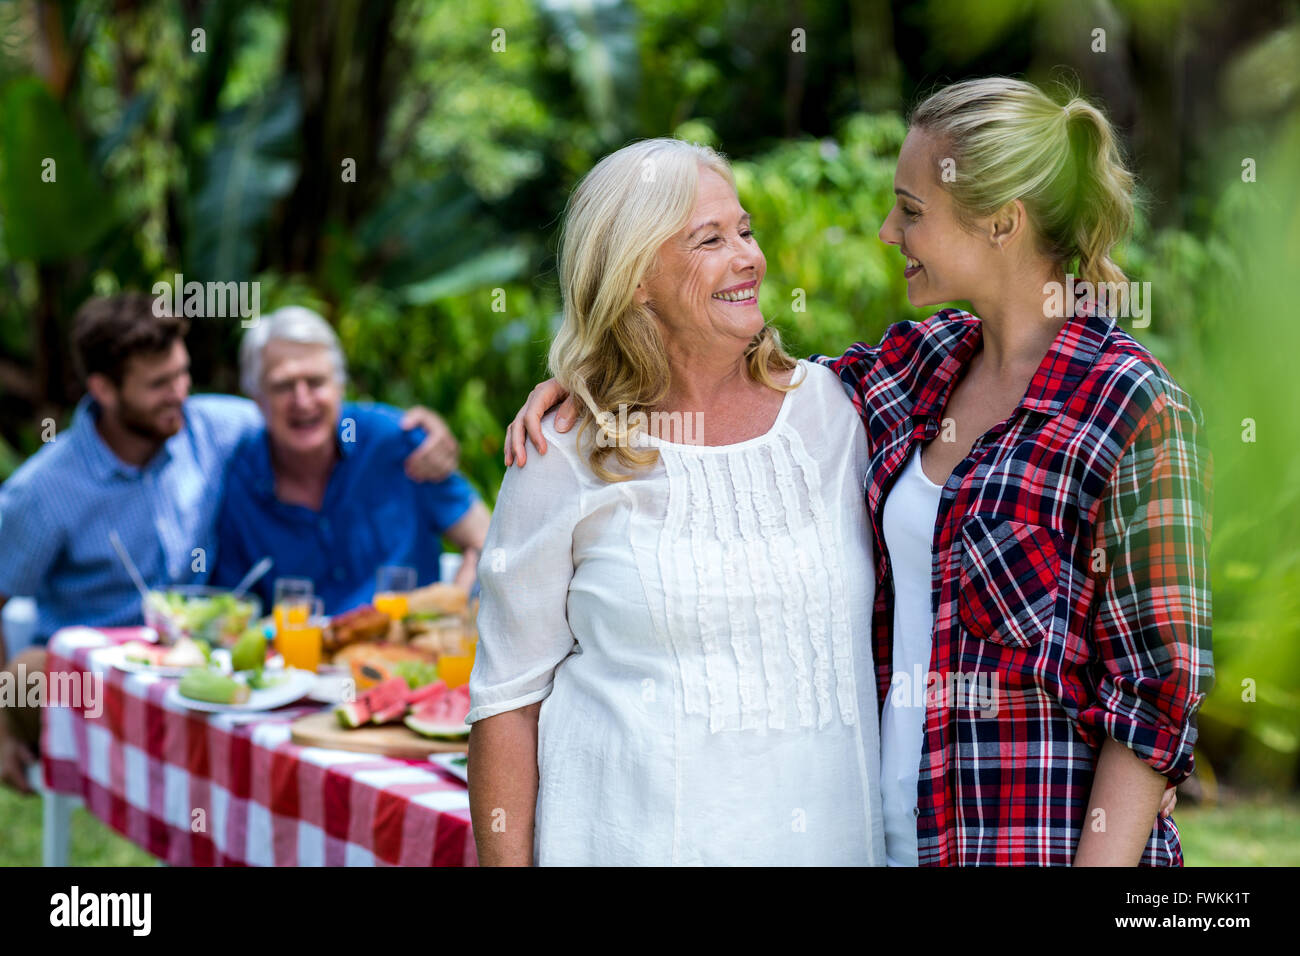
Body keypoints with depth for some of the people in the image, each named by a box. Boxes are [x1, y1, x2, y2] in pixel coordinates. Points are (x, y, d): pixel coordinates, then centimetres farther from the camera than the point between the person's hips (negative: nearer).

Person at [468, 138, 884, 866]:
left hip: (829, 833, 3)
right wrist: (506, 859, -6)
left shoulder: (827, 406, 3)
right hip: (634, 834, -2)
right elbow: (507, 698, -1)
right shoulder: (566, 457, -5)